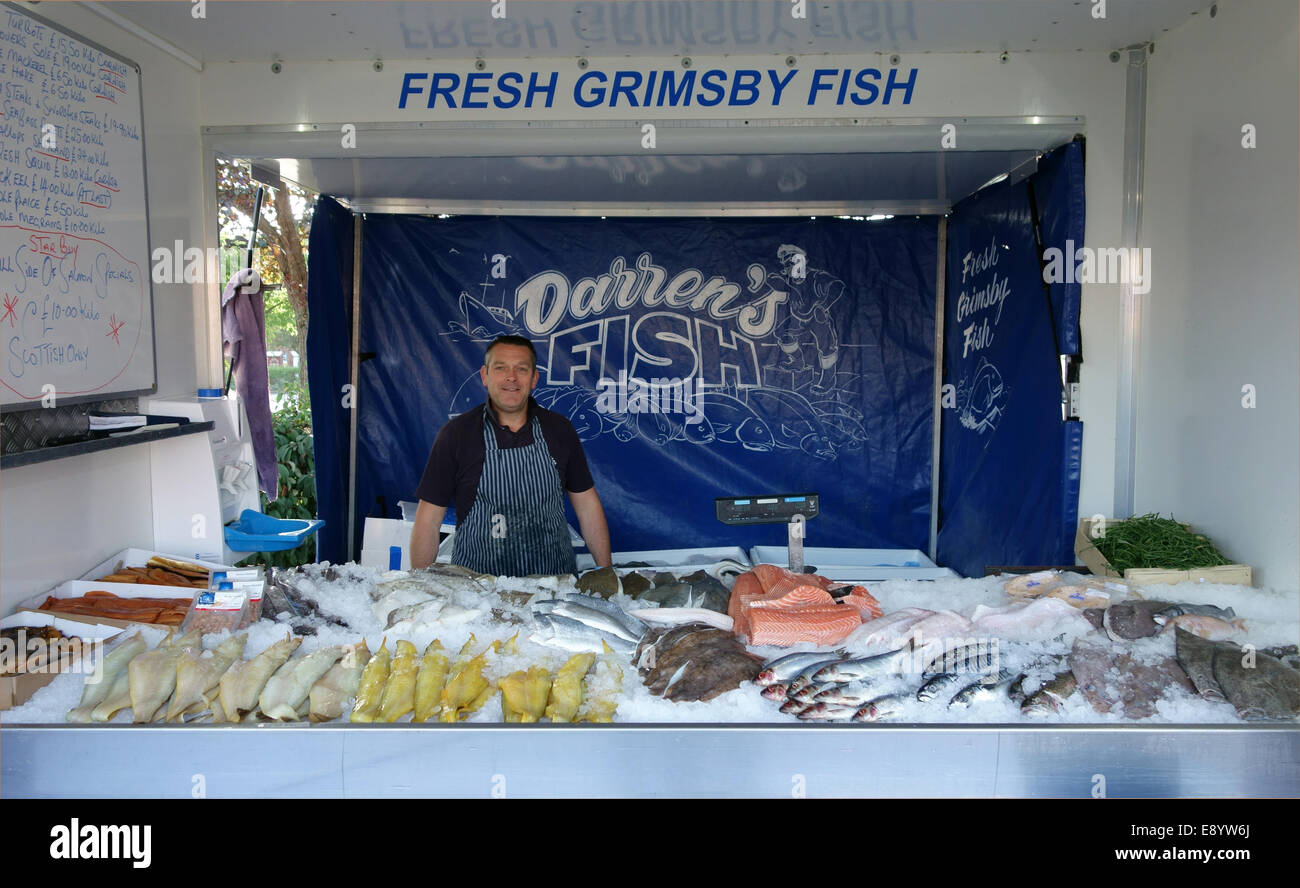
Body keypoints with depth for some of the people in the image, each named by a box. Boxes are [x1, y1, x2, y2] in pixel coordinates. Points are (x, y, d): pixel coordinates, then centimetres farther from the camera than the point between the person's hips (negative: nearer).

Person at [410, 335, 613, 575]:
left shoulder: (559, 429, 6)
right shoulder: (455, 434, -1)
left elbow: (587, 504, 11)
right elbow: (429, 519, 1)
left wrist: (606, 574, 7)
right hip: (478, 587, -2)